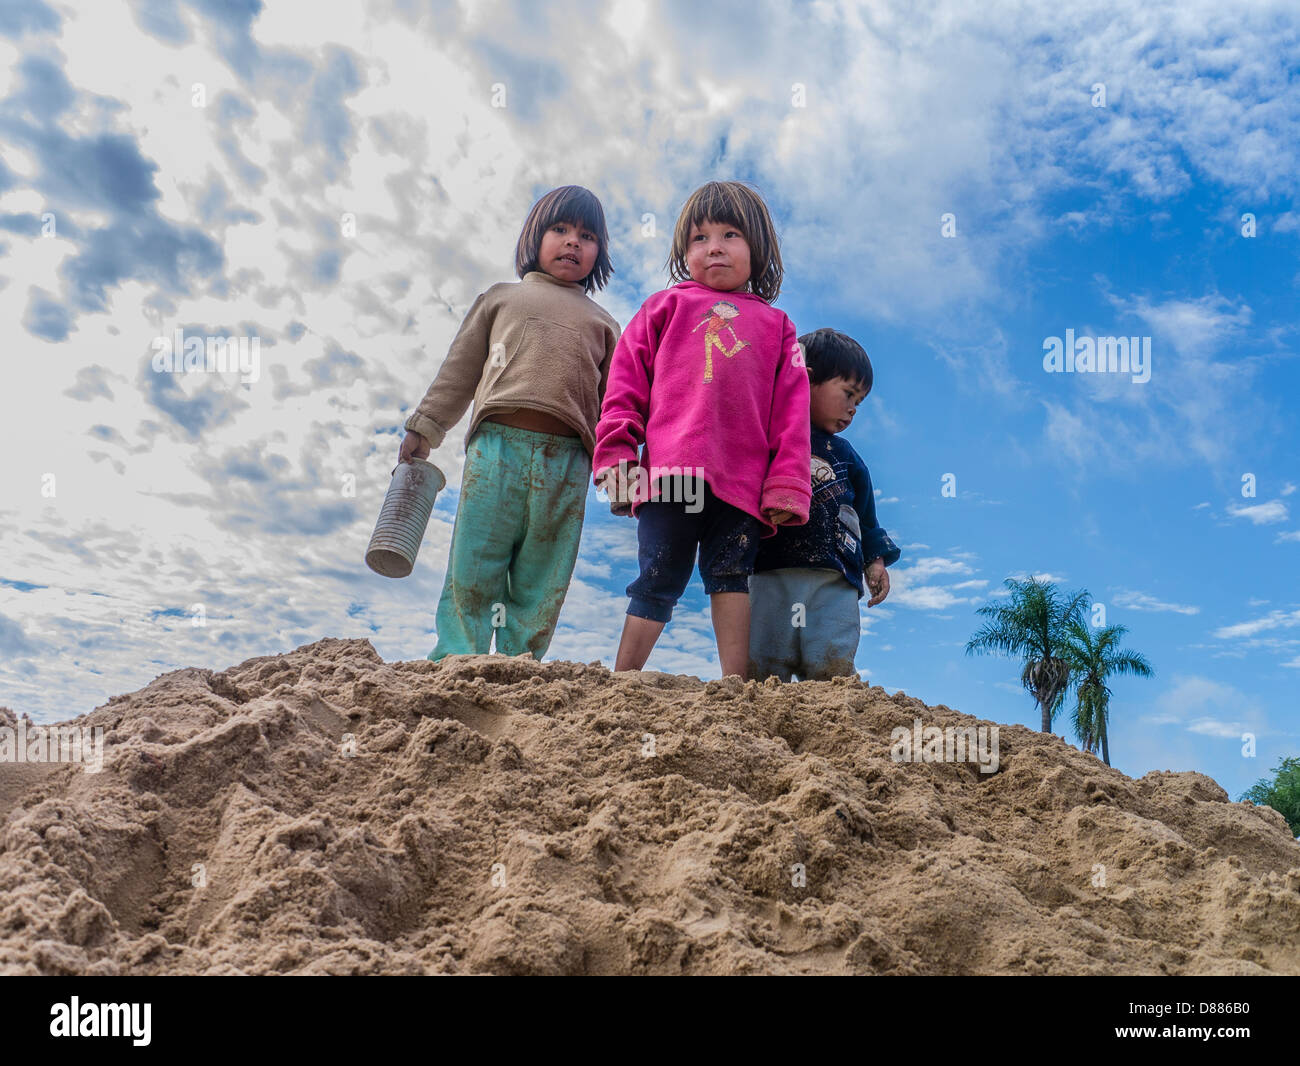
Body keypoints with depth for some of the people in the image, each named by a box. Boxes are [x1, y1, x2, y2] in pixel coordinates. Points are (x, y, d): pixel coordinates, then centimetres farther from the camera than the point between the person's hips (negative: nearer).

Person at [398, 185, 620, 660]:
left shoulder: (602, 323, 23)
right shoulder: (501, 298, 20)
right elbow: (458, 371, 17)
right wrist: (424, 429, 10)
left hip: (566, 461, 1)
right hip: (497, 445, -1)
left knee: (541, 583, 2)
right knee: (472, 571, -3)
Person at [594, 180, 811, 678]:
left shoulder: (776, 327, 19)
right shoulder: (667, 306, 18)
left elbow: (791, 413, 12)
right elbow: (626, 383, 13)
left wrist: (786, 488, 3)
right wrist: (616, 454, 2)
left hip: (742, 484, 1)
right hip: (669, 472, -1)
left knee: (731, 577, -1)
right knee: (659, 580, 1)